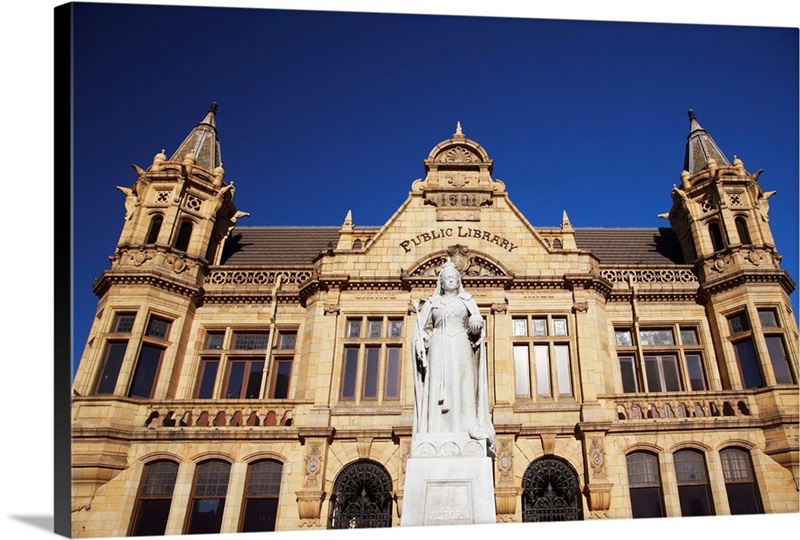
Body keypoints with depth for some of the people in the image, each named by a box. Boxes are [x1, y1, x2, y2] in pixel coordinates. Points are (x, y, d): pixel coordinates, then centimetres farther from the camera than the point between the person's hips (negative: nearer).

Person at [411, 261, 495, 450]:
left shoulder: (466, 300, 15)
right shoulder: (432, 302, 16)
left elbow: (478, 321, 6)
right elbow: (423, 328, 13)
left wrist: (476, 324, -17)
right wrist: (421, 341, -6)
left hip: (461, 346, 0)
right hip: (439, 347, 0)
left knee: (463, 383, -10)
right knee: (437, 385, -8)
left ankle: (471, 425, -14)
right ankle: (438, 430, -10)